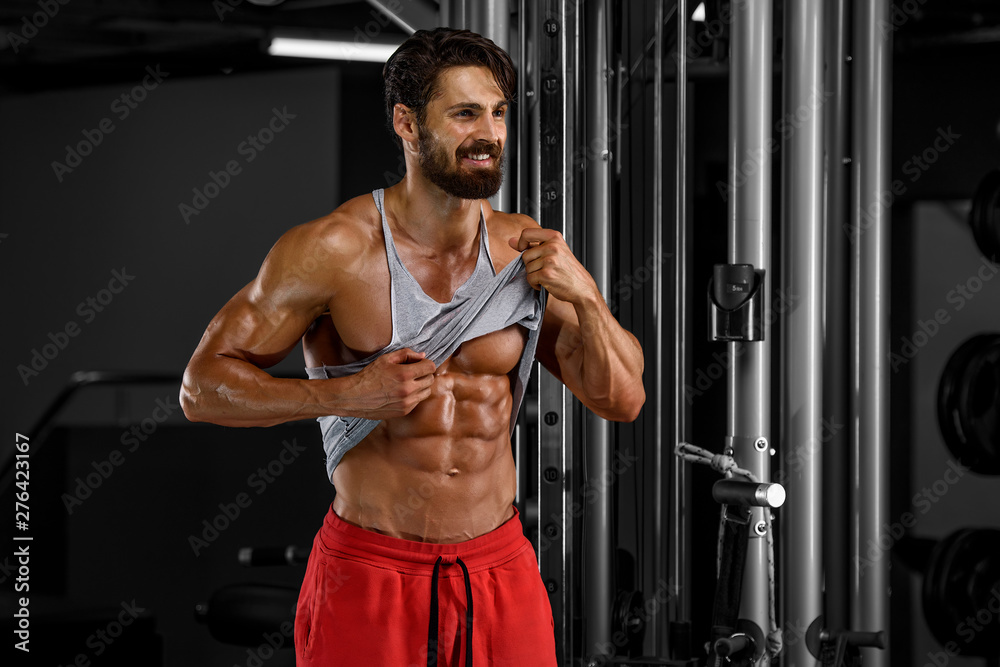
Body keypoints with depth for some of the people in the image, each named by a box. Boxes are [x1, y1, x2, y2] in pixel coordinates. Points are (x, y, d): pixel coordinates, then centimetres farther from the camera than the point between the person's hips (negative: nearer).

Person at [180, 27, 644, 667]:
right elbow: (204, 385, -8)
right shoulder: (332, 250, -11)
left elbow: (622, 399, 6)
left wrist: (584, 293, -11)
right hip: (369, 576, -3)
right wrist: (346, 394, -20)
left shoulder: (526, 250, 2)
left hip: (500, 571, 4)